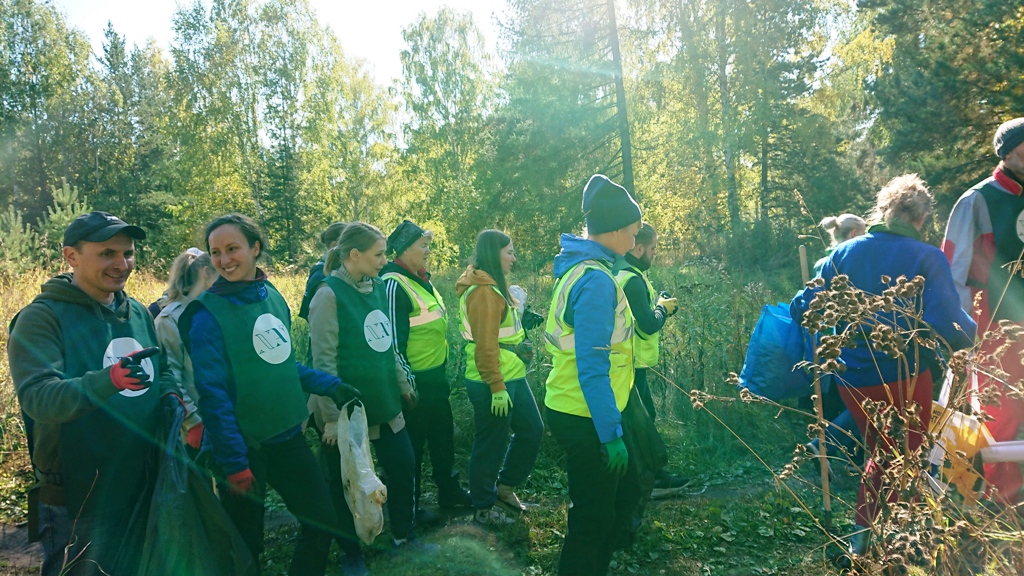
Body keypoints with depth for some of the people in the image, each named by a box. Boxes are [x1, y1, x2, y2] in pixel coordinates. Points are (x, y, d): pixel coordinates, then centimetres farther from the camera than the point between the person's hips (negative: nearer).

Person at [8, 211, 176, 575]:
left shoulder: (138, 312, 6)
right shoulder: (42, 318, -14)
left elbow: (162, 369, 13)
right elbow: (37, 397, -25)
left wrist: (171, 399, -9)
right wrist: (107, 380, -42)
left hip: (146, 488, 6)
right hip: (77, 500, -6)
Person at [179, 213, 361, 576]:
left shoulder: (273, 297, 3)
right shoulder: (208, 313, -14)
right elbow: (213, 395, -17)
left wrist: (330, 386, 5)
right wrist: (233, 462, -18)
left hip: (287, 436, 6)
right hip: (244, 446, -6)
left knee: (323, 522, 13)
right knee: (246, 545, 10)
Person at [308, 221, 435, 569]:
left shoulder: (377, 288, 5)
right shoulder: (329, 295, -17)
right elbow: (324, 361, -18)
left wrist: (403, 385, 17)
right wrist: (331, 417, -18)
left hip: (386, 404, 7)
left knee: (403, 467, 15)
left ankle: (403, 538, 36)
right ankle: (352, 556, 29)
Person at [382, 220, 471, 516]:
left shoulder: (422, 280, 9)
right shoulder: (395, 284, -20)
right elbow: (394, 341, -22)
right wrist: (407, 382, -20)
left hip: (436, 377, 9)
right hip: (416, 381, -9)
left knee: (443, 436, 21)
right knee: (412, 444, 5)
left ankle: (449, 491, 37)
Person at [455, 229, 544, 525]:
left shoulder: (495, 285, 12)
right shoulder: (483, 291, -20)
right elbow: (485, 345, -23)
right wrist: (497, 387, -22)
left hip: (512, 377, 10)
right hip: (494, 383, -10)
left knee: (532, 430, 18)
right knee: (491, 445, 5)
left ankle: (504, 486, 34)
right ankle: (484, 507, 23)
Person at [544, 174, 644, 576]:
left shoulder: (580, 267, 8)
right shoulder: (596, 280, -22)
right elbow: (592, 367, -25)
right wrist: (610, 434, -21)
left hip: (575, 411, 10)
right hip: (587, 419, -10)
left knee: (625, 493, 25)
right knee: (595, 518, 6)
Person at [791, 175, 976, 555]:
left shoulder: (843, 253, -1)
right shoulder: (926, 258, -12)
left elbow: (803, 308, -1)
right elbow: (951, 327, -20)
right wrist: (972, 333, 2)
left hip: (852, 377, 4)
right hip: (903, 377, -4)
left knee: (882, 454, 25)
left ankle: (861, 539, 26)